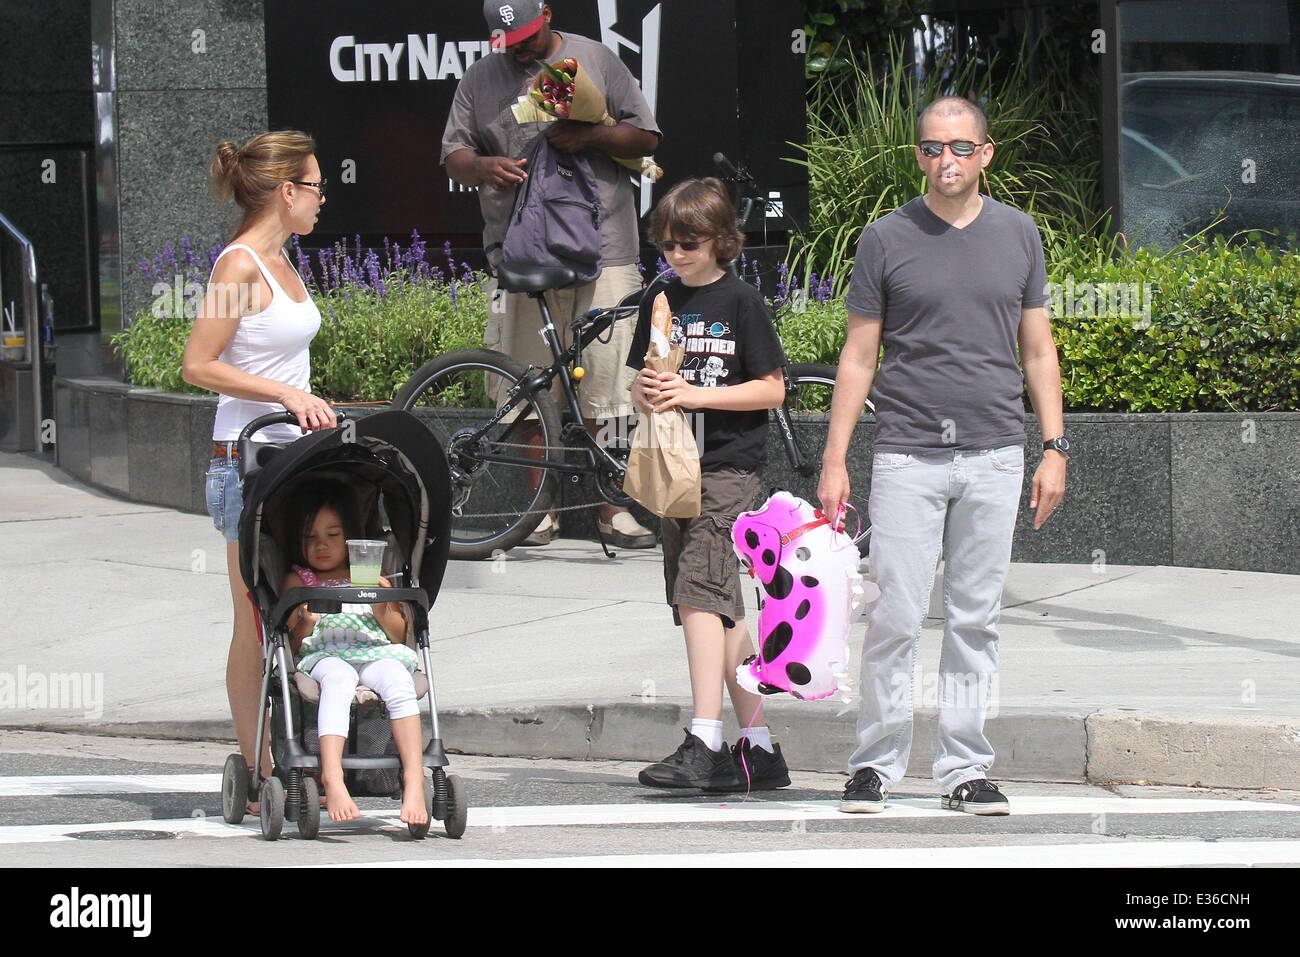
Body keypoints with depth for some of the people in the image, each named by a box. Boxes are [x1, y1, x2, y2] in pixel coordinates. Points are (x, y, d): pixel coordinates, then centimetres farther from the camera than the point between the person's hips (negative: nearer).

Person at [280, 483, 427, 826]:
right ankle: (332, 779, -57)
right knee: (338, 678, -39)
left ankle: (414, 781, -45)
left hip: (377, 655, 1)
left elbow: (400, 636, 18)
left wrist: (382, 610, -2)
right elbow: (292, 643, 10)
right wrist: (305, 624, -11)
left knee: (397, 677, -35)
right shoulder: (298, 583, 21)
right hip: (323, 656, -1)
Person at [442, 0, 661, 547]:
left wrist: (592, 136, -10)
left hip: (601, 250, -1)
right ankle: (542, 507, 10)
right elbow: (453, 156, 13)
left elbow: (646, 138, 8)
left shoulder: (595, 61, 9)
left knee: (607, 380, -5)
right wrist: (484, 166, -10)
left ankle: (612, 506, 1)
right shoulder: (479, 81, 12)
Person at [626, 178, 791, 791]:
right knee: (721, 610, 8)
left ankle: (705, 742, -23)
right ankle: (758, 746, 13)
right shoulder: (660, 301, 13)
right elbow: (638, 384, 18)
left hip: (729, 465, -7)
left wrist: (696, 394, -15)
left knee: (699, 593, -18)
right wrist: (647, 393, -5)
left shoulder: (741, 302, -4)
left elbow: (771, 389, -6)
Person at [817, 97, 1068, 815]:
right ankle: (876, 763, 3)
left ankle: (964, 770, 9)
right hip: (908, 454, -2)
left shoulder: (1017, 235, 10)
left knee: (975, 621, 4)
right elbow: (859, 356, 6)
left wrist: (1054, 447, 7)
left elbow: (1038, 350, 15)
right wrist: (834, 459, 1)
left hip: (994, 457, 2)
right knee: (895, 617, -7)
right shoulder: (886, 239, 3)